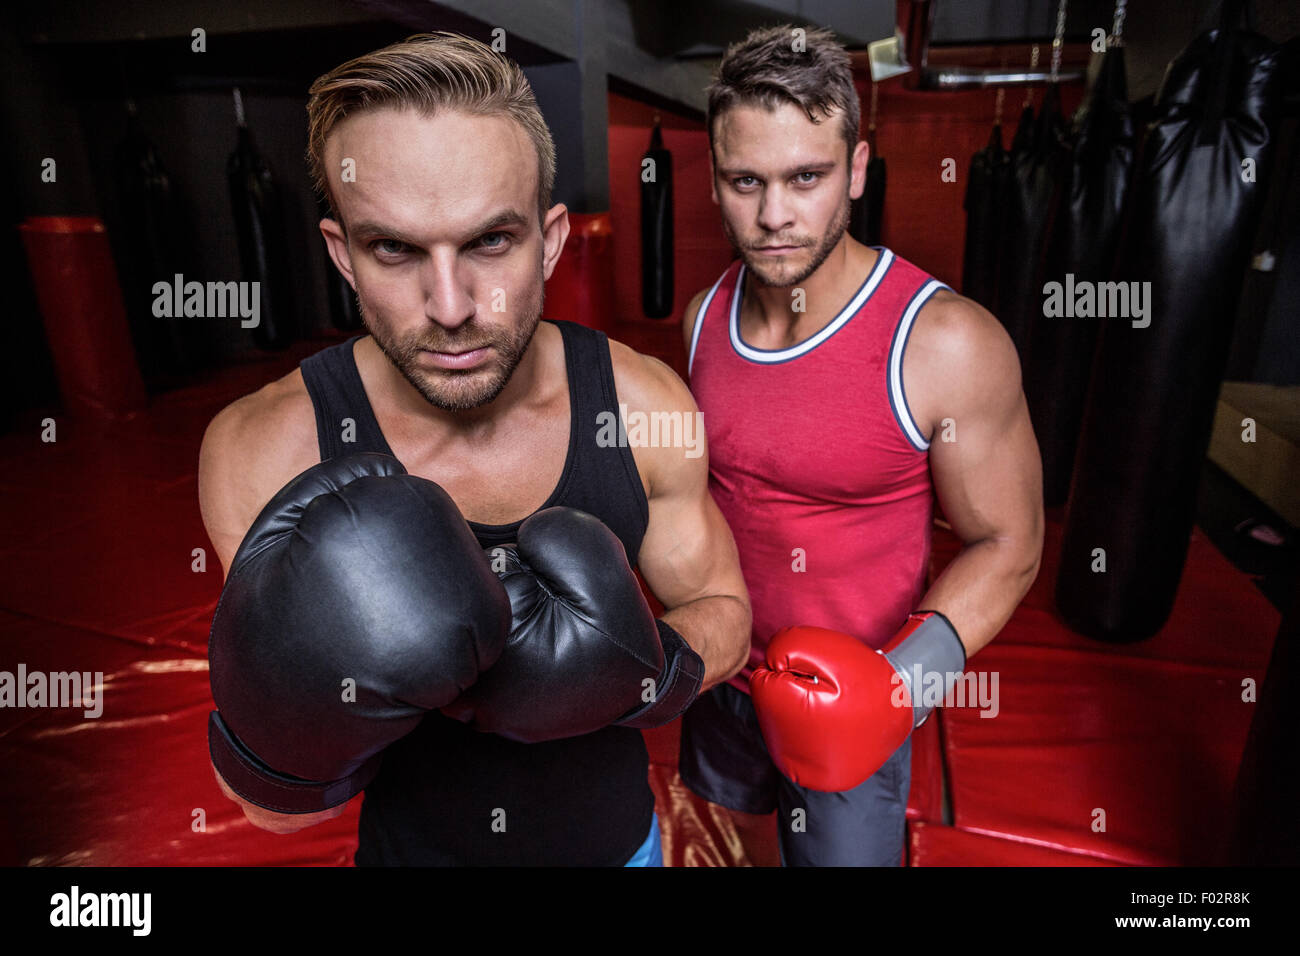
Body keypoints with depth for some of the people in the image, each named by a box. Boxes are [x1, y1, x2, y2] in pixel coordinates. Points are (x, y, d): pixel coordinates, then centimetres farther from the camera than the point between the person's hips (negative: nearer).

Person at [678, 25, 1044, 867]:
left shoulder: (946, 344, -25)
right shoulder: (704, 316, -10)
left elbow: (1006, 545, -16)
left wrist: (900, 684, -28)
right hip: (724, 670, 5)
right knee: (750, 827, 29)